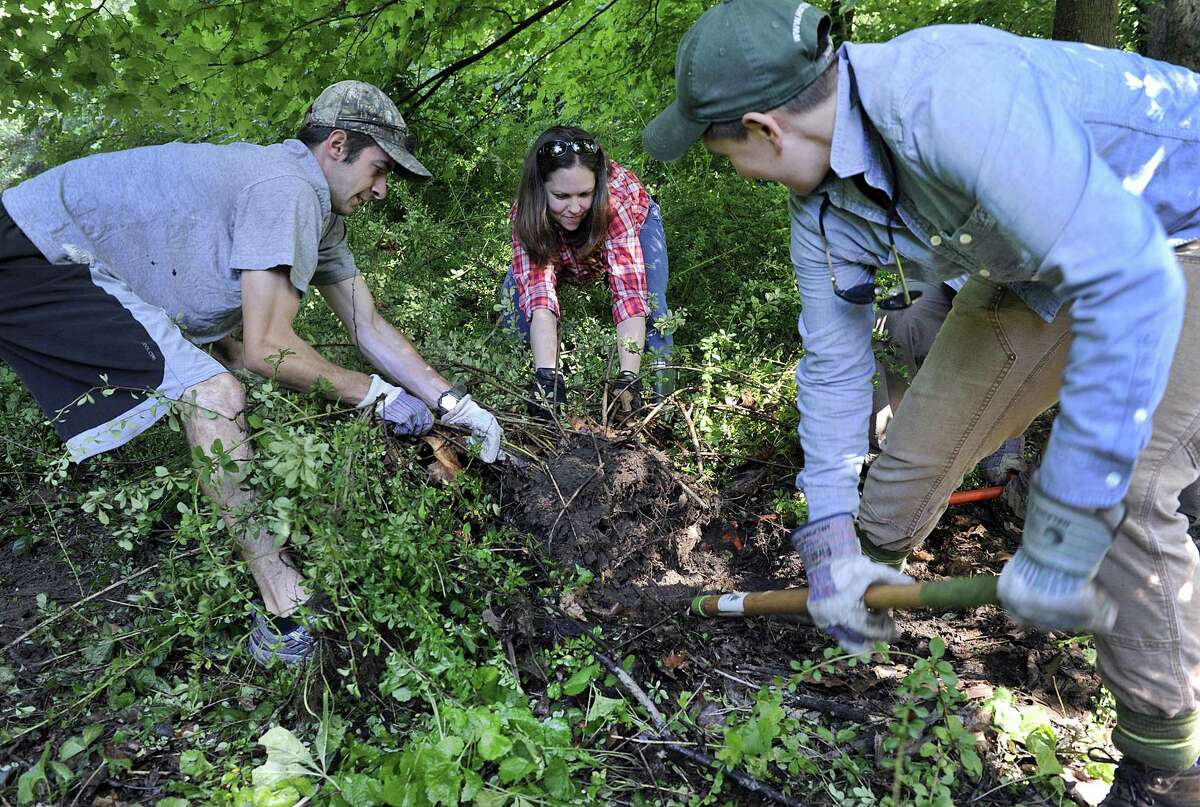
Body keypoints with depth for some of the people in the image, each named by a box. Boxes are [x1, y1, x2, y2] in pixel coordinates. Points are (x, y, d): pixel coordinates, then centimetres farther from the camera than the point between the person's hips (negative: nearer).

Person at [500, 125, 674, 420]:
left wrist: (628, 377, -58)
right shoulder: (526, 212, -37)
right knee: (516, 290, -19)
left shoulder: (615, 199, -42)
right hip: (557, 243, 2)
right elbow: (539, 295, -46)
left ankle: (662, 375, -12)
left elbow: (629, 290, -49)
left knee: (649, 298, -27)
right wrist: (546, 375, -58)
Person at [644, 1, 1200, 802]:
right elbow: (833, 364, -2)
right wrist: (830, 541, -4)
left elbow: (1132, 285, -41)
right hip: (1039, 264, 7)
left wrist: (1062, 544, -39)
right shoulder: (823, 209, -10)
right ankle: (863, 570, 35)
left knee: (1123, 493, -19)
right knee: (924, 435, 5)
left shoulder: (952, 95, -38)